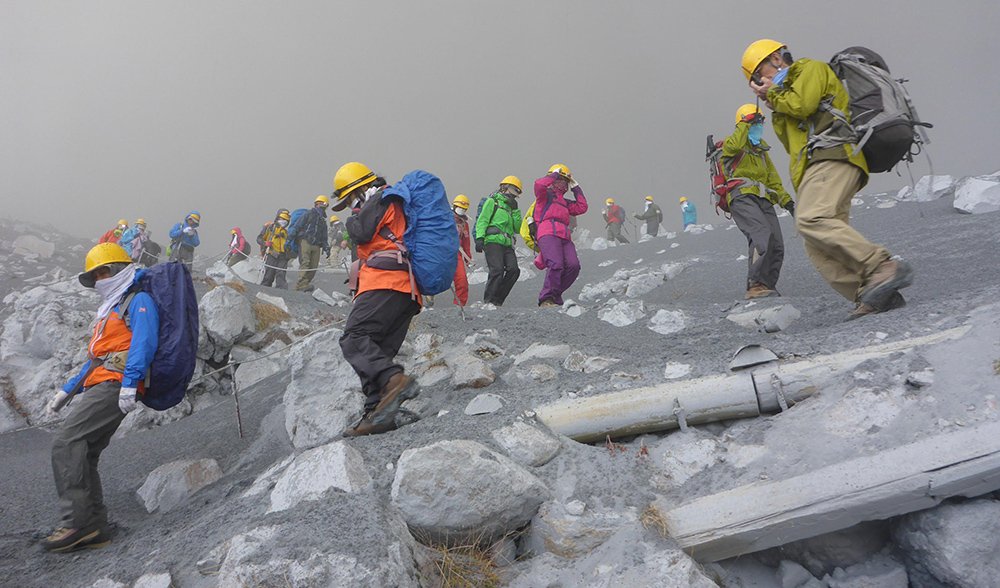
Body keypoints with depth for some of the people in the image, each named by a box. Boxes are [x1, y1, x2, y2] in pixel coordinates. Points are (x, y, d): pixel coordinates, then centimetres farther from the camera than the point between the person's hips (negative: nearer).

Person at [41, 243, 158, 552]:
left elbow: (143, 343, -16)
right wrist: (67, 391, 27)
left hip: (115, 384, -10)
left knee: (66, 441, -19)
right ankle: (93, 528, 8)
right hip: (99, 386, 10)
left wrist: (130, 383, -27)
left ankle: (76, 521, -20)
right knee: (83, 457, 5)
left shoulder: (139, 300, 0)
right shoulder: (110, 309, 31)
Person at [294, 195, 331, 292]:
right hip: (305, 241, -6)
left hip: (316, 245, 6)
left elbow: (324, 237, 27)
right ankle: (302, 285, -28)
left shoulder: (323, 220, 26)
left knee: (313, 266, -2)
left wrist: (326, 248, 13)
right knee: (305, 263, -19)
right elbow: (297, 226, 0)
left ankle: (302, 286, 2)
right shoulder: (309, 214, 8)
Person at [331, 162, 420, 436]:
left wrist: (353, 220, 14)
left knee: (354, 339, -20)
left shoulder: (382, 198, 5)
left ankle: (395, 379, -37)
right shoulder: (394, 206, 35)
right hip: (407, 292, 10)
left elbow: (360, 233, -5)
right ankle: (378, 412, -3)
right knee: (378, 352, 4)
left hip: (385, 282, -10)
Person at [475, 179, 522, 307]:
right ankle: (488, 301, -12)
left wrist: (515, 210, 13)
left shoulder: (510, 207, 30)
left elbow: (517, 228, 20)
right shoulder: (493, 201, 10)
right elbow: (482, 220, -2)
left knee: (514, 270, -12)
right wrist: (479, 238, -16)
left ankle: (497, 300, -6)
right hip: (493, 241, -7)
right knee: (497, 270, -20)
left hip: (507, 244, 7)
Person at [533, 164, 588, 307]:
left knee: (573, 265, -16)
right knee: (556, 264, -28)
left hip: (564, 237, 7)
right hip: (548, 233, -7)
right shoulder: (546, 194, 16)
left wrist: (576, 188, 33)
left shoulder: (565, 202, 38)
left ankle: (555, 295, -4)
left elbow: (582, 208, 31)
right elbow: (539, 184, -6)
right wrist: (554, 175, 8)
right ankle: (546, 299, -22)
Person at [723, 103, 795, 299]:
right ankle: (755, 286, -34)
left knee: (776, 246, -5)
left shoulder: (761, 149, 31)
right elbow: (732, 146, -20)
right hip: (742, 198, -8)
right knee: (763, 235, -30)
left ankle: (766, 286, 5)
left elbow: (773, 179, 31)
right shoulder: (731, 145, 9)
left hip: (764, 201, 8)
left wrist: (786, 200, 23)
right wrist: (745, 123, -15)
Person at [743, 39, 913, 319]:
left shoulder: (812, 68, 15)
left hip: (832, 156, -9)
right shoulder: (788, 94, 38)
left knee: (812, 219, -32)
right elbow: (792, 144, 26)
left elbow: (802, 105, -6)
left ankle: (884, 267, -35)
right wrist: (774, 107, 21)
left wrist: (773, 94, 11)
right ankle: (875, 295, -18)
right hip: (813, 169, 9)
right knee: (819, 250, -9)